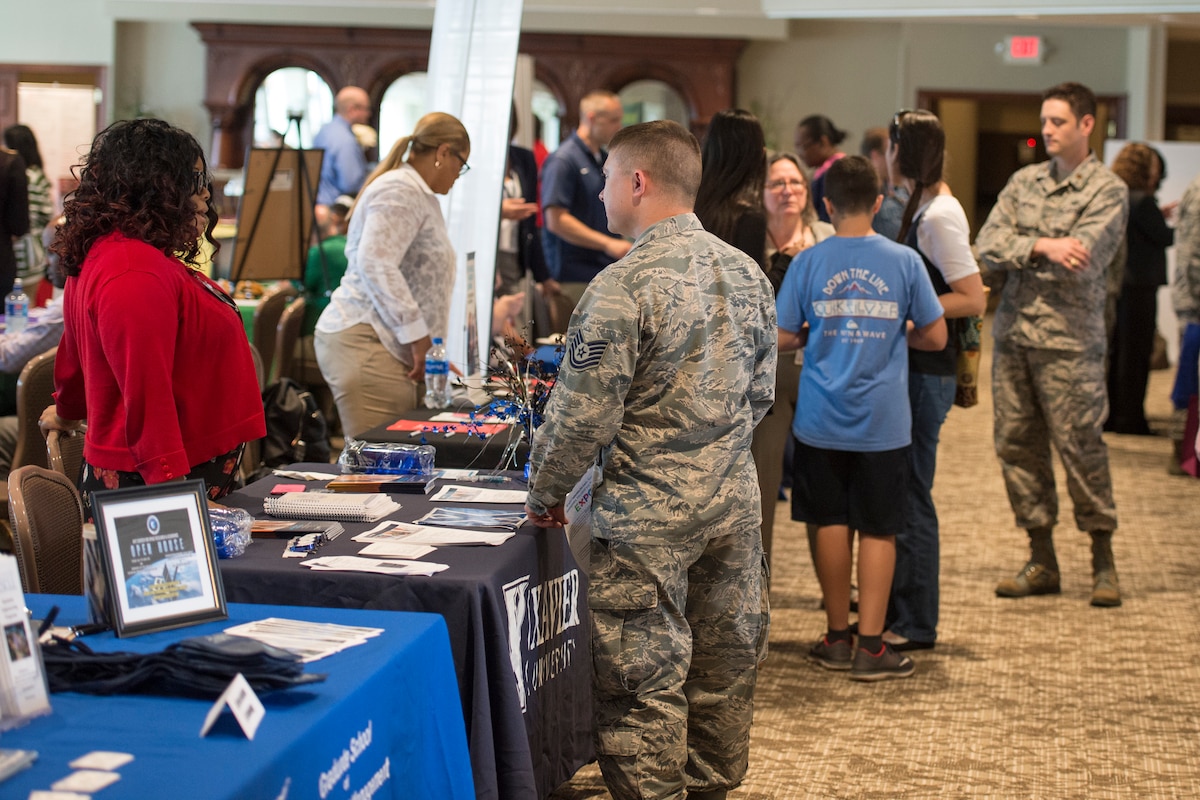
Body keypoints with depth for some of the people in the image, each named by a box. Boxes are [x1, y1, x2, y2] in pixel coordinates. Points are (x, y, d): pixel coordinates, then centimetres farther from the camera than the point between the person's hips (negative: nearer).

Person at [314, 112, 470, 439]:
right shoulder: (400, 191, -9)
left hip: (386, 347, 11)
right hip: (365, 344, -10)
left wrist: (429, 351, 30)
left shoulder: (417, 194, 25)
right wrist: (417, 335, -20)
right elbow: (375, 264, -22)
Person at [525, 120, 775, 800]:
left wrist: (548, 490, -2)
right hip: (735, 500, 7)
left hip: (650, 510, -7)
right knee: (724, 658, 18)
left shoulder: (623, 286, -18)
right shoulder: (747, 272, 4)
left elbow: (584, 414, -16)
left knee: (645, 673, 2)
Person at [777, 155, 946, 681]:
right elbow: (935, 336, 1)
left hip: (821, 420, 1)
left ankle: (838, 638, 20)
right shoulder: (904, 262, -4)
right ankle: (871, 647, 3)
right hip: (883, 421, -1)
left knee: (832, 524, 12)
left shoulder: (808, 263, -4)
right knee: (878, 530, 4)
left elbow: (780, 338, -2)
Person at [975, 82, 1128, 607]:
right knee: (1016, 446, 7)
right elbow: (986, 247, 1)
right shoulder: (1024, 181, 13)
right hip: (1012, 332, 5)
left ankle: (1103, 563, 10)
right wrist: (1041, 247, -15)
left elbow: (1079, 263, -16)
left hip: (1068, 339, -5)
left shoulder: (1108, 190, -3)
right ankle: (1041, 562, 17)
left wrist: (1017, 252, -5)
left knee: (1081, 449, -3)